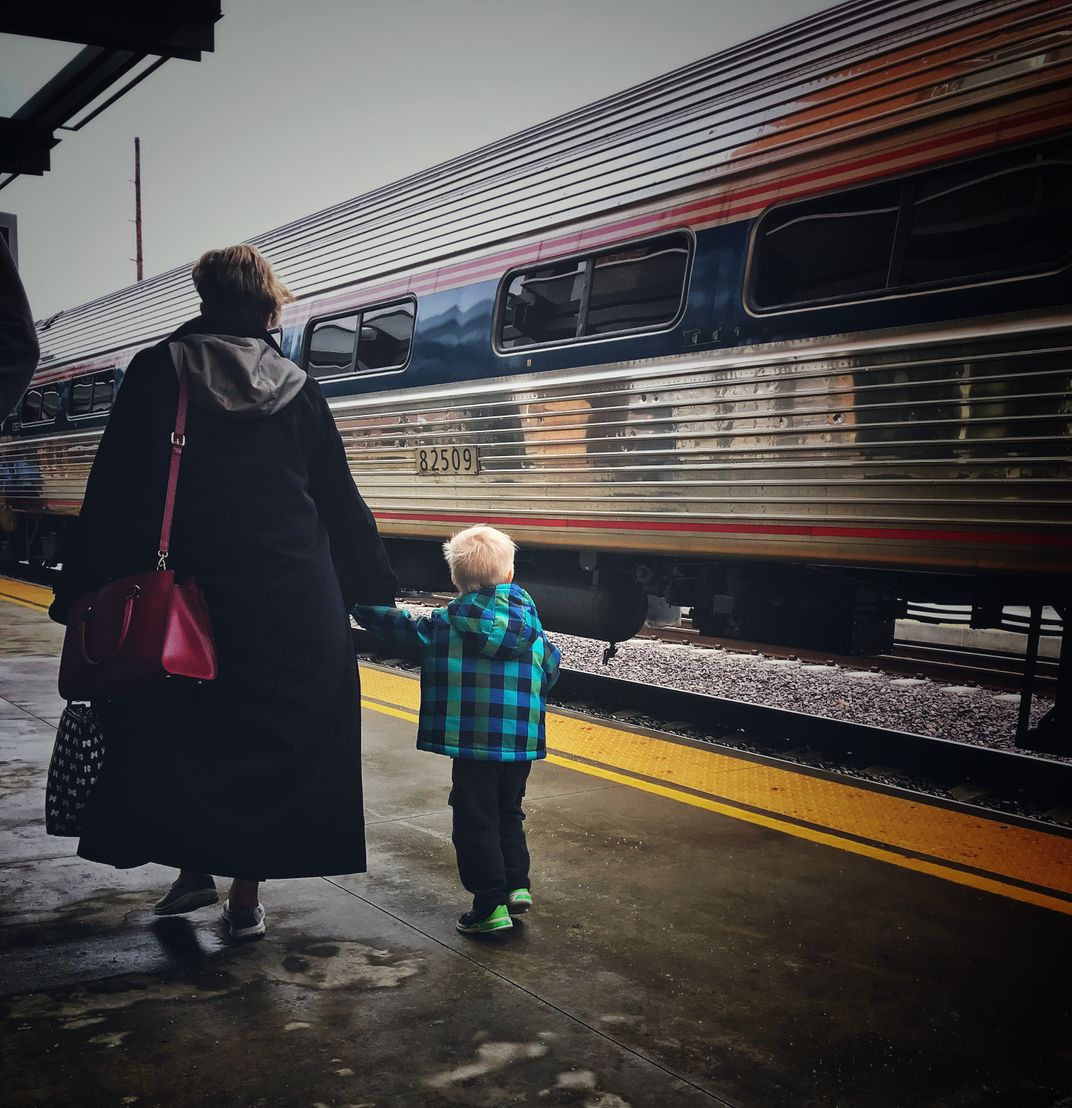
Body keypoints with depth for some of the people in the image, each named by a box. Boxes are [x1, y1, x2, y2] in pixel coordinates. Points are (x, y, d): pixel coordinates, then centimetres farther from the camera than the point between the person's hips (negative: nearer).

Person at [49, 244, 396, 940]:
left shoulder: (158, 373, -2)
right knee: (273, 735, 9)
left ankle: (195, 867, 17)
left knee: (179, 735, 15)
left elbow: (117, 493, -6)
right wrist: (378, 592, 15)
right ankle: (247, 893, 13)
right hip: (294, 602, 2)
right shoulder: (298, 389, 4)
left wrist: (83, 597, -2)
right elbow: (341, 501, 7)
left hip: (194, 592, -2)